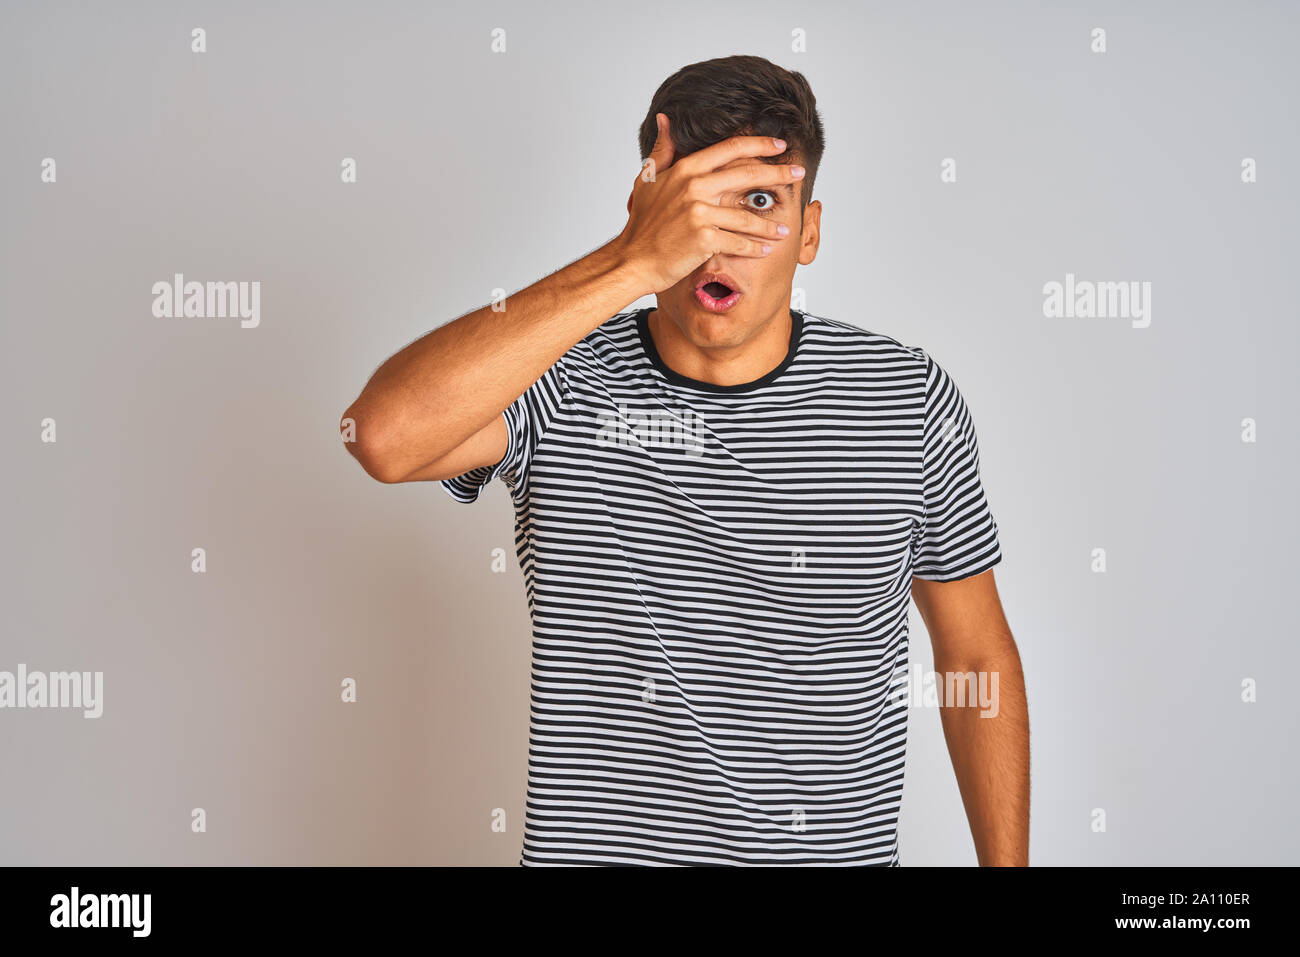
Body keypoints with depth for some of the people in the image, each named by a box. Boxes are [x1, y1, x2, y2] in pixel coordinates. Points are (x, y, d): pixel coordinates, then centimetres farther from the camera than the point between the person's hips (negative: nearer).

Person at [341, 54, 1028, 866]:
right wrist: (631, 261, -34)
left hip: (840, 848, 1)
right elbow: (385, 436, -33)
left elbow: (978, 657, 1)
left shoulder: (909, 400, -7)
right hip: (589, 846, 0)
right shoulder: (560, 386, -12)